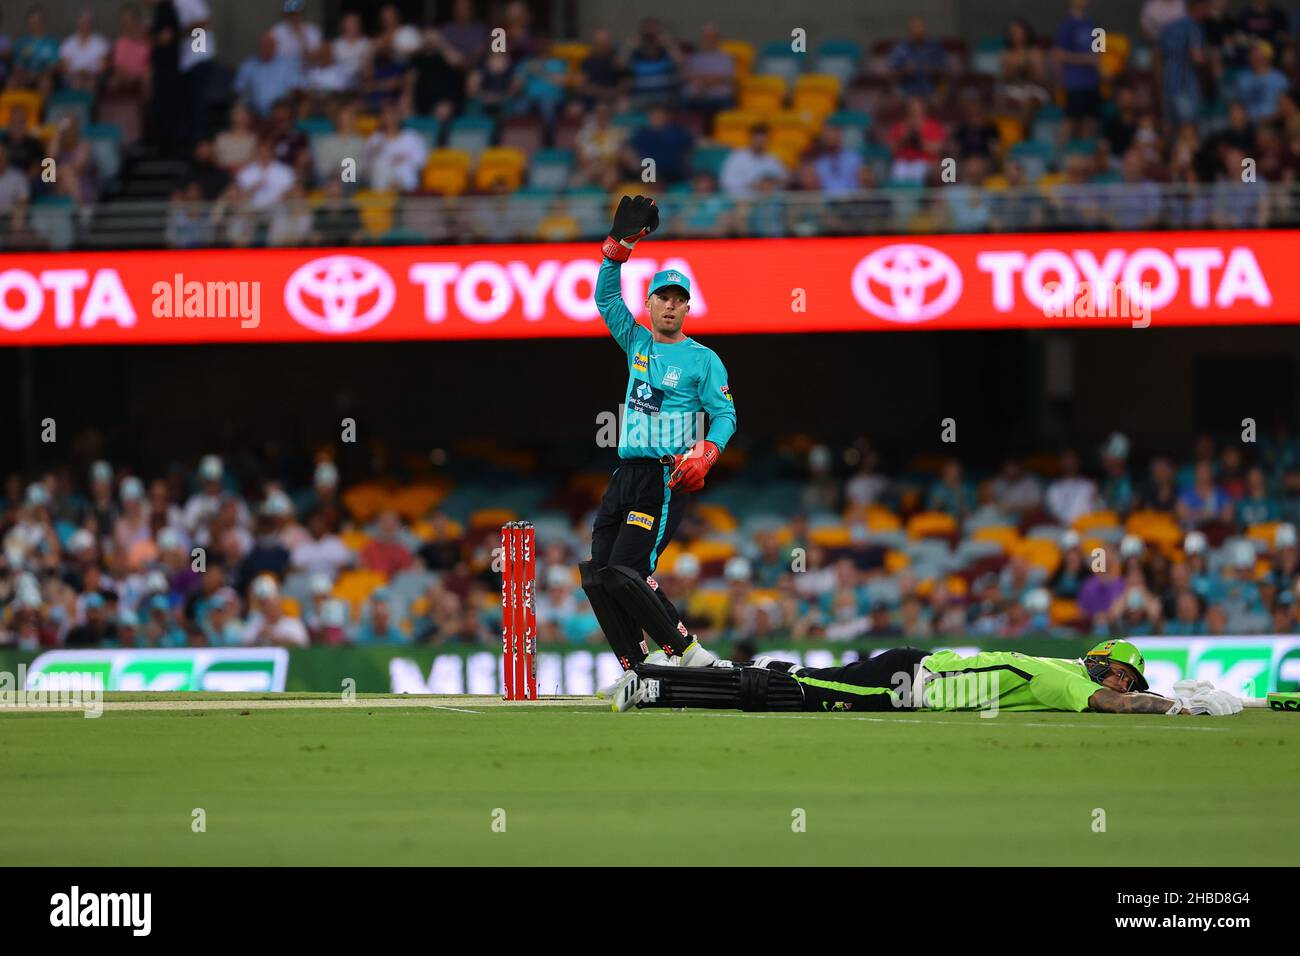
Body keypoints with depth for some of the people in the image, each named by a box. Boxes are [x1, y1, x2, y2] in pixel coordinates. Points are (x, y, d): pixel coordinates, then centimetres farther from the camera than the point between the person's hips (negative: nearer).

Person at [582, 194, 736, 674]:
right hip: (626, 473, 7)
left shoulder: (702, 359, 1)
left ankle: (686, 651, -9)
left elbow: (725, 415, -4)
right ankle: (638, 669, 2)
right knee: (596, 575, -1)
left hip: (667, 478, -7)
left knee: (624, 573, -18)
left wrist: (705, 454, -22)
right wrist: (620, 243, -1)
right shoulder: (637, 343, 16)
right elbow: (607, 296, 12)